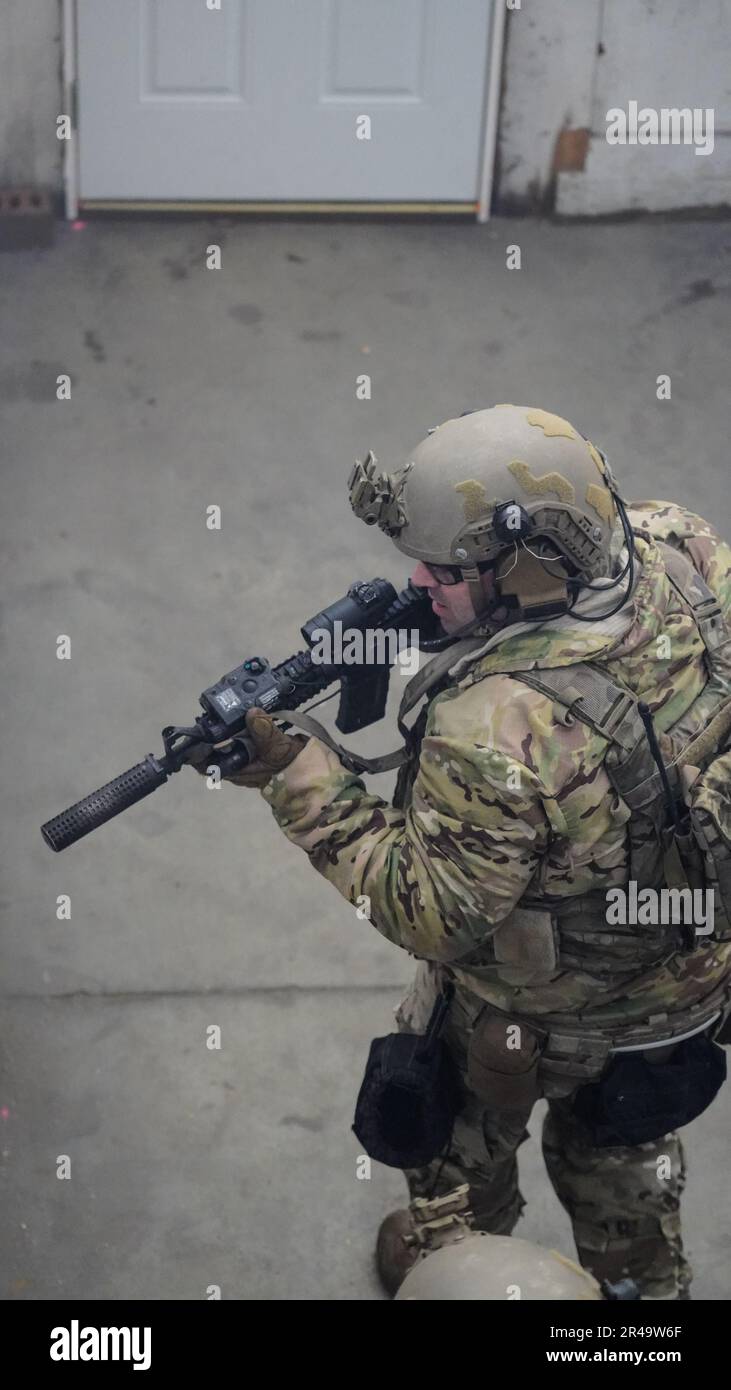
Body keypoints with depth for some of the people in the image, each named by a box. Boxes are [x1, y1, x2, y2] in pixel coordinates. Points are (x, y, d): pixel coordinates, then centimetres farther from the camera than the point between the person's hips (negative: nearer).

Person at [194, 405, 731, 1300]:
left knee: (453, 1123, 29)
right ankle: (644, 1283, 57)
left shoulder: (495, 732, -42)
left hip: (531, 1013, -5)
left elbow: (427, 913, -28)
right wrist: (461, 613, -10)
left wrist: (297, 776, -26)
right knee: (617, 1141, 34)